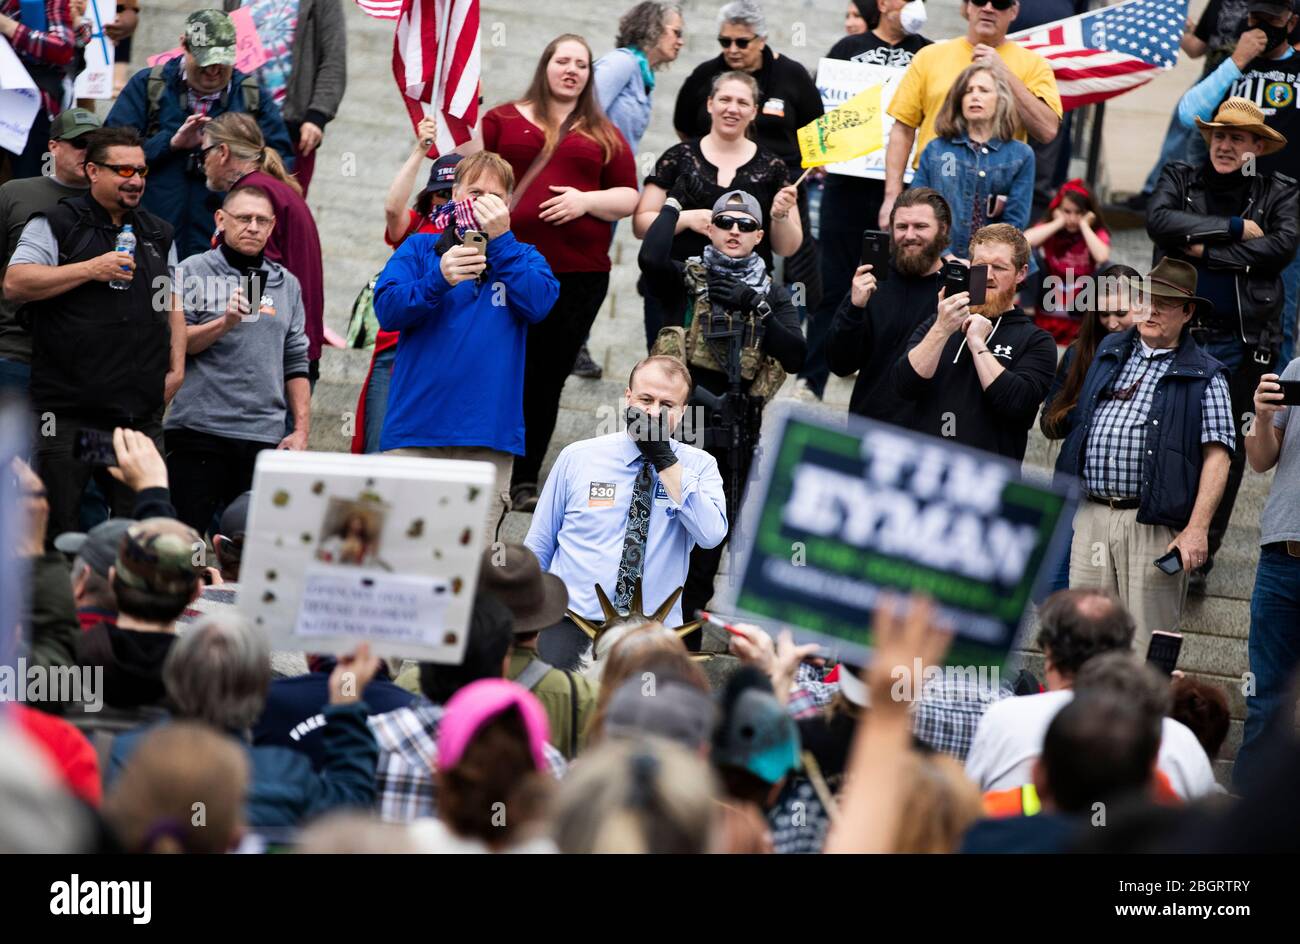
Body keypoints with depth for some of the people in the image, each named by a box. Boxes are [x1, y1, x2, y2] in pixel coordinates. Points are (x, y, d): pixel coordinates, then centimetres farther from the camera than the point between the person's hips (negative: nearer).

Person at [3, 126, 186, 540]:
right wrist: (90, 269, -15)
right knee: (55, 529, -2)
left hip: (142, 412, 5)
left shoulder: (158, 235, 18)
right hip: (68, 409, -5)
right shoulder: (57, 225, -1)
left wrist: (176, 367, 13)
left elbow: (172, 302, 25)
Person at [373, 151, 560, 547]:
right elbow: (387, 310, -2)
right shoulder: (420, 248, 12)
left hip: (488, 439, 0)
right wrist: (438, 280, -19)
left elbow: (539, 304, -5)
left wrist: (500, 239, -9)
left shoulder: (522, 258, 15)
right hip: (415, 431, 0)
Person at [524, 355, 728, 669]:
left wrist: (665, 459, -10)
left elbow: (711, 534, -11)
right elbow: (537, 548, 13)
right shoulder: (578, 457, 8)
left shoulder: (699, 466, 8)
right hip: (570, 627, 0)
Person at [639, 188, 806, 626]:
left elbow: (795, 356, -3)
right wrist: (671, 207, -2)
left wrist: (755, 307, -13)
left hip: (733, 433, 3)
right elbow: (651, 258, -18)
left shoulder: (773, 296, 12)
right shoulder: (686, 280, 5)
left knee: (708, 543, 8)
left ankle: (684, 640, 17)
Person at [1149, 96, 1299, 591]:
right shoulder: (1180, 179, 8)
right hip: (1180, 331, 0)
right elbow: (1159, 220, -12)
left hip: (1243, 343, 0)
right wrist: (1234, 228, -14)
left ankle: (1200, 556, 16)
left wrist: (1207, 249, -13)